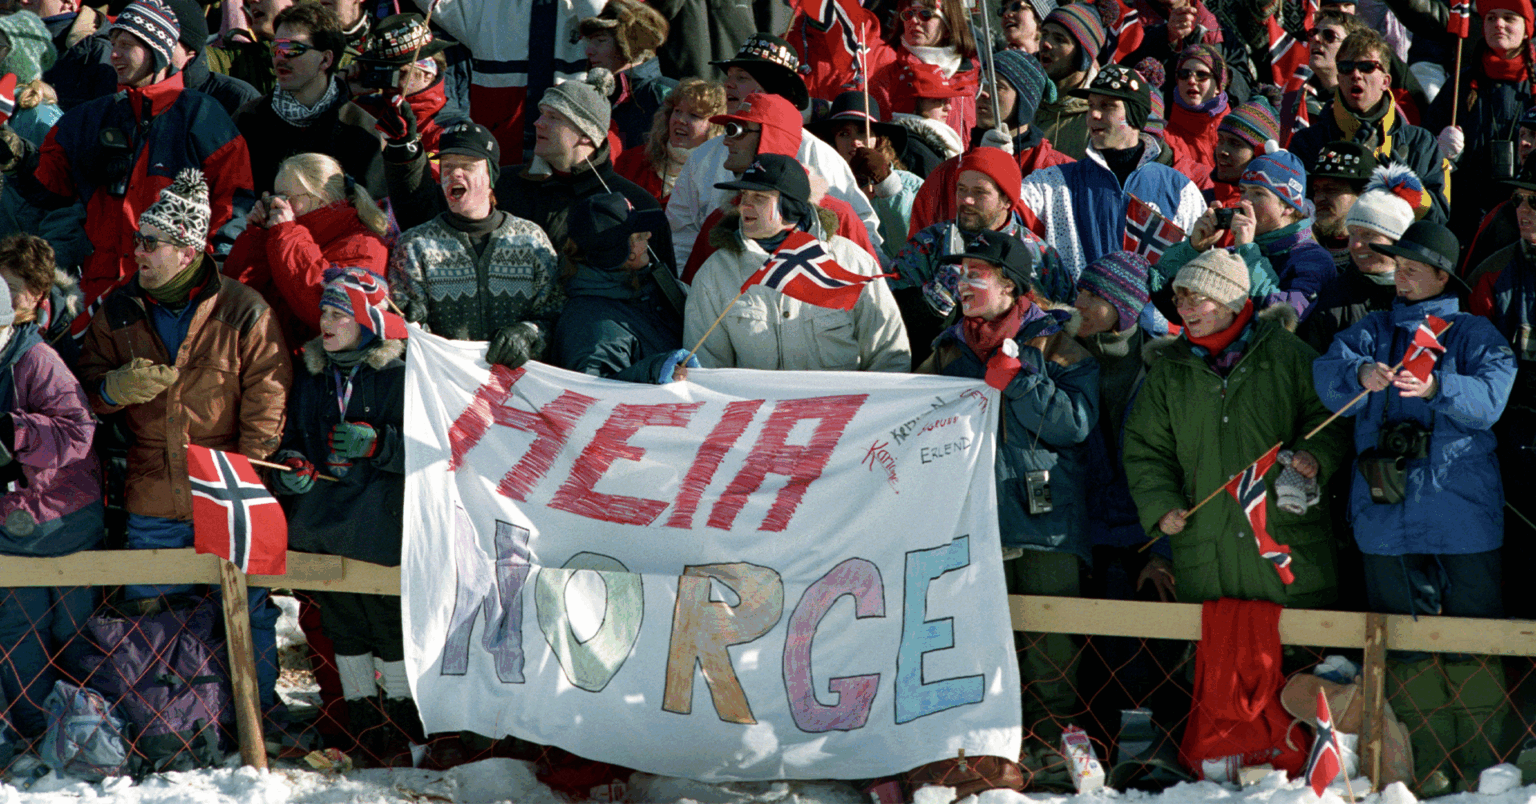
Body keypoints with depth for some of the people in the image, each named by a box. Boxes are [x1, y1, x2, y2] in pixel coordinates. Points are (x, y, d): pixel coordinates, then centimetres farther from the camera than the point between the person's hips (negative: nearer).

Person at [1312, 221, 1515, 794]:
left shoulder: (1472, 334, 7)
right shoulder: (1372, 332, 15)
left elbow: (1490, 397, -10)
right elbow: (1328, 373, -3)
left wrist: (1435, 388, -29)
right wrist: (1361, 374, -26)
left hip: (1463, 513, -3)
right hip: (1388, 516, 3)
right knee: (1404, 644, 4)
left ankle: (1480, 766, 3)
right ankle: (1425, 766, 10)